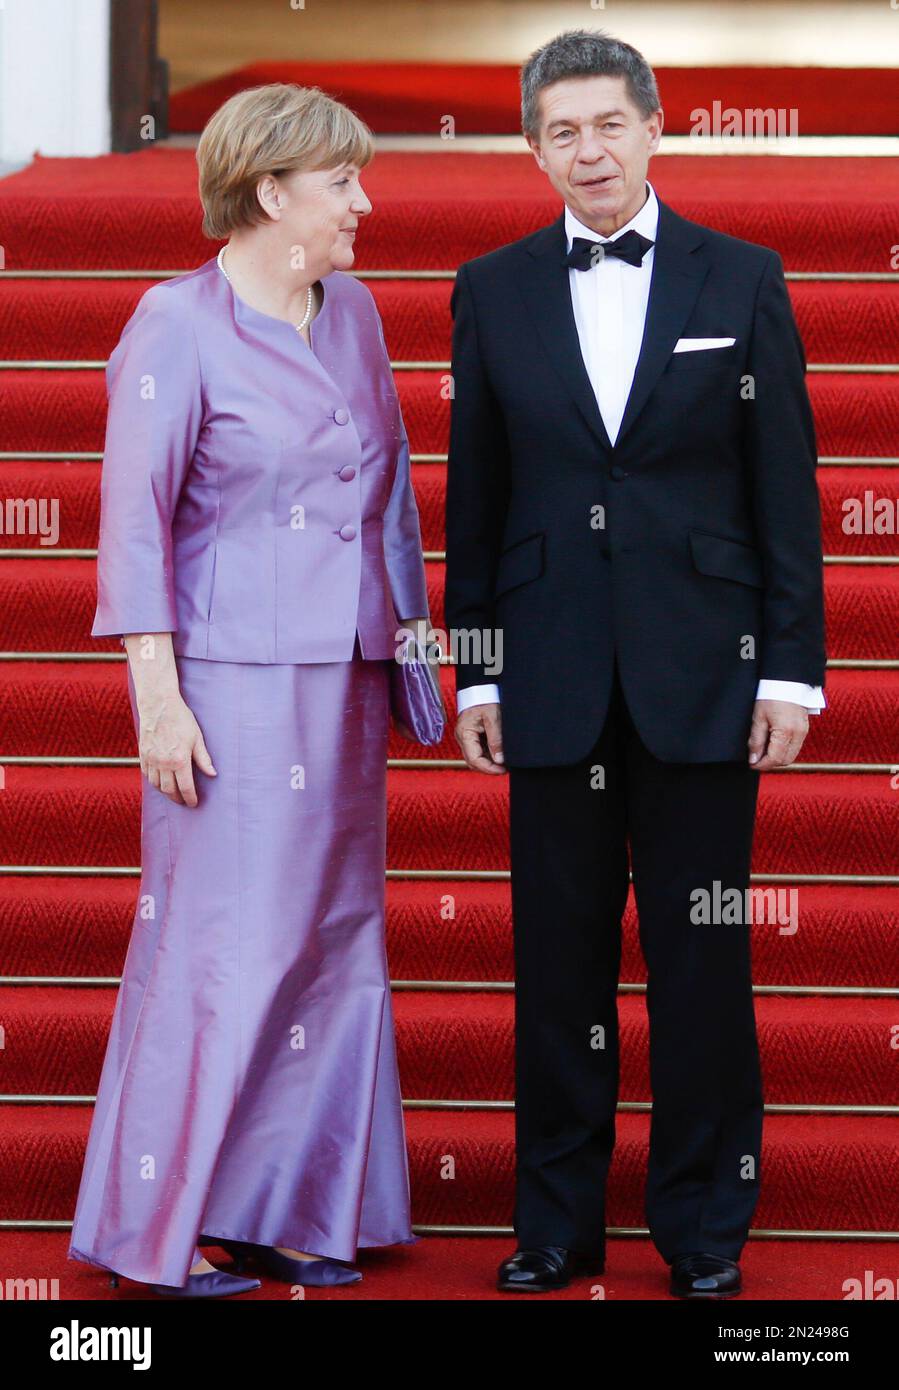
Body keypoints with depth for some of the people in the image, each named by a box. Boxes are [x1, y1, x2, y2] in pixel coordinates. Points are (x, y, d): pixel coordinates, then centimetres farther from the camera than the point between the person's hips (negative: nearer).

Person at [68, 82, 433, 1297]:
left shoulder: (351, 312, 10)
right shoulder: (179, 325, -9)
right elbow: (137, 521, -10)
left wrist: (413, 627, 15)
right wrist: (158, 696, -14)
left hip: (344, 681, 7)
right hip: (235, 681, -7)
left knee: (333, 943, 9)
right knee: (225, 947, -4)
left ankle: (290, 1210, 18)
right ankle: (162, 1225, 7)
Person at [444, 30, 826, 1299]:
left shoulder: (740, 280, 3)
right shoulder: (492, 292, 7)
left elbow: (785, 485, 3)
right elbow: (475, 497, 9)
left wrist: (793, 667, -2)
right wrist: (474, 671, 5)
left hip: (701, 671, -1)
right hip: (555, 674, 1)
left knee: (702, 957, 2)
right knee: (559, 957, 5)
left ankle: (705, 1224, 12)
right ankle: (558, 1222, 15)